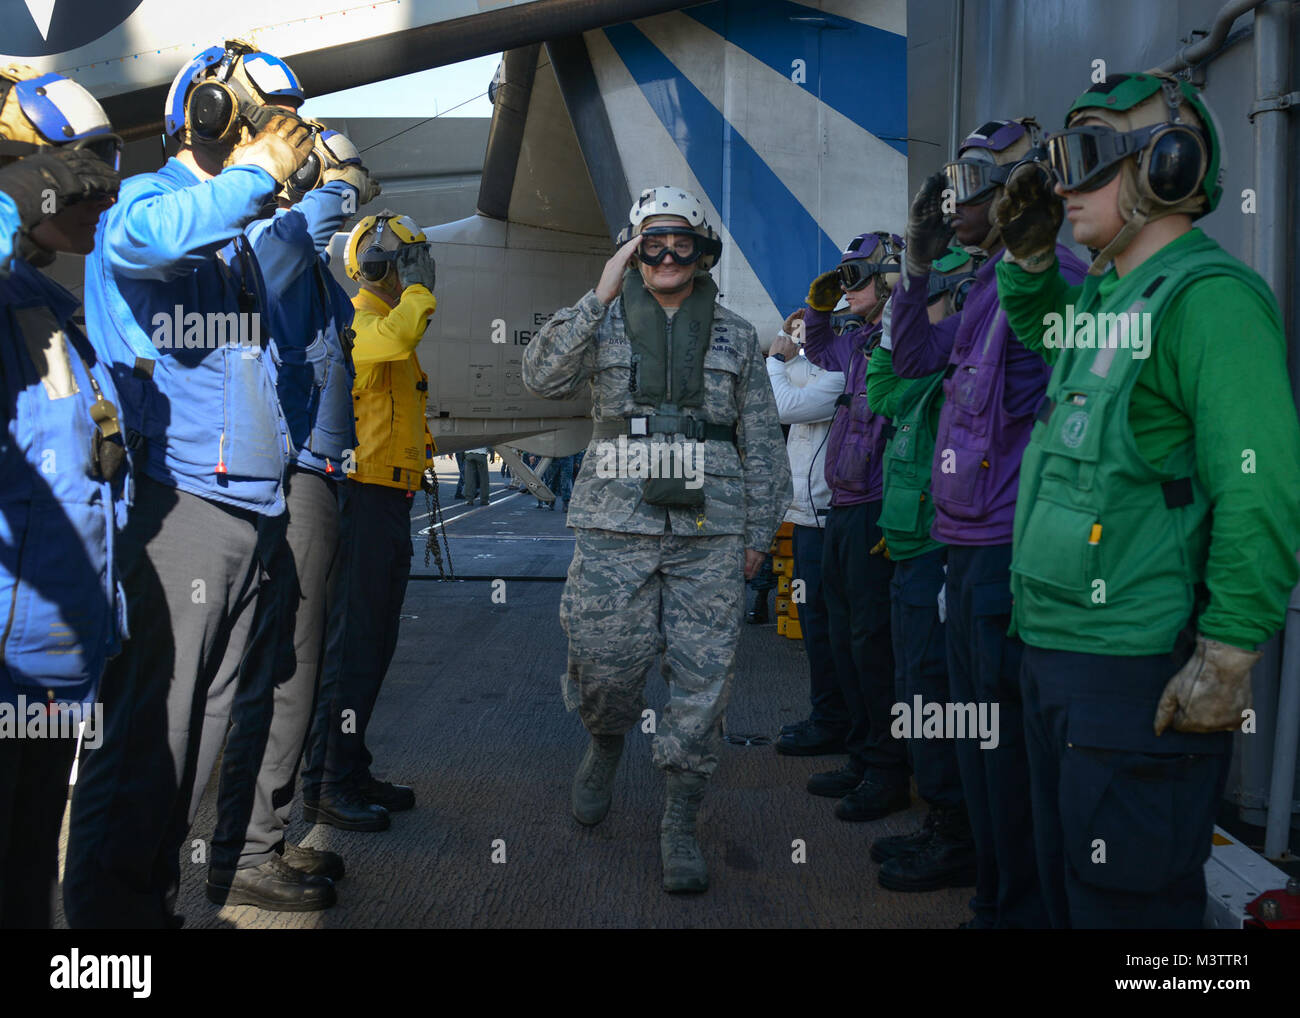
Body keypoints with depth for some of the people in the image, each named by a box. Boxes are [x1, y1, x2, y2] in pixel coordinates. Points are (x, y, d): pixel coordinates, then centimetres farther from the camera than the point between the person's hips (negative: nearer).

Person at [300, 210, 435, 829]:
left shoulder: (384, 322, 22)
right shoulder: (358, 320, -11)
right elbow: (396, 338, -36)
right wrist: (418, 290, -17)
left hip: (388, 503, 11)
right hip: (365, 497, -11)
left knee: (373, 643, 14)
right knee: (354, 643, -9)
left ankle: (351, 772, 23)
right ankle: (325, 786, -4)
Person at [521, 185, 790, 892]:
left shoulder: (736, 337, 12)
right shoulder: (603, 324, 8)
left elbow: (762, 443, 14)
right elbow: (542, 377, -12)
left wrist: (758, 534, 9)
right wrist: (599, 297, -18)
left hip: (710, 534, 1)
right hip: (617, 526, -1)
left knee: (701, 680, -2)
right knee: (606, 666, -1)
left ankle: (680, 826, 9)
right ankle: (605, 749, 33)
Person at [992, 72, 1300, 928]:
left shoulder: (1207, 296, -15)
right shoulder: (1104, 296, 13)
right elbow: (1040, 327, 38)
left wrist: (1226, 662, -22)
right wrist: (1027, 252, 19)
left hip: (1137, 675, -10)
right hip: (1055, 655, 10)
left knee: (1127, 902, -1)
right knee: (1069, 888, 21)